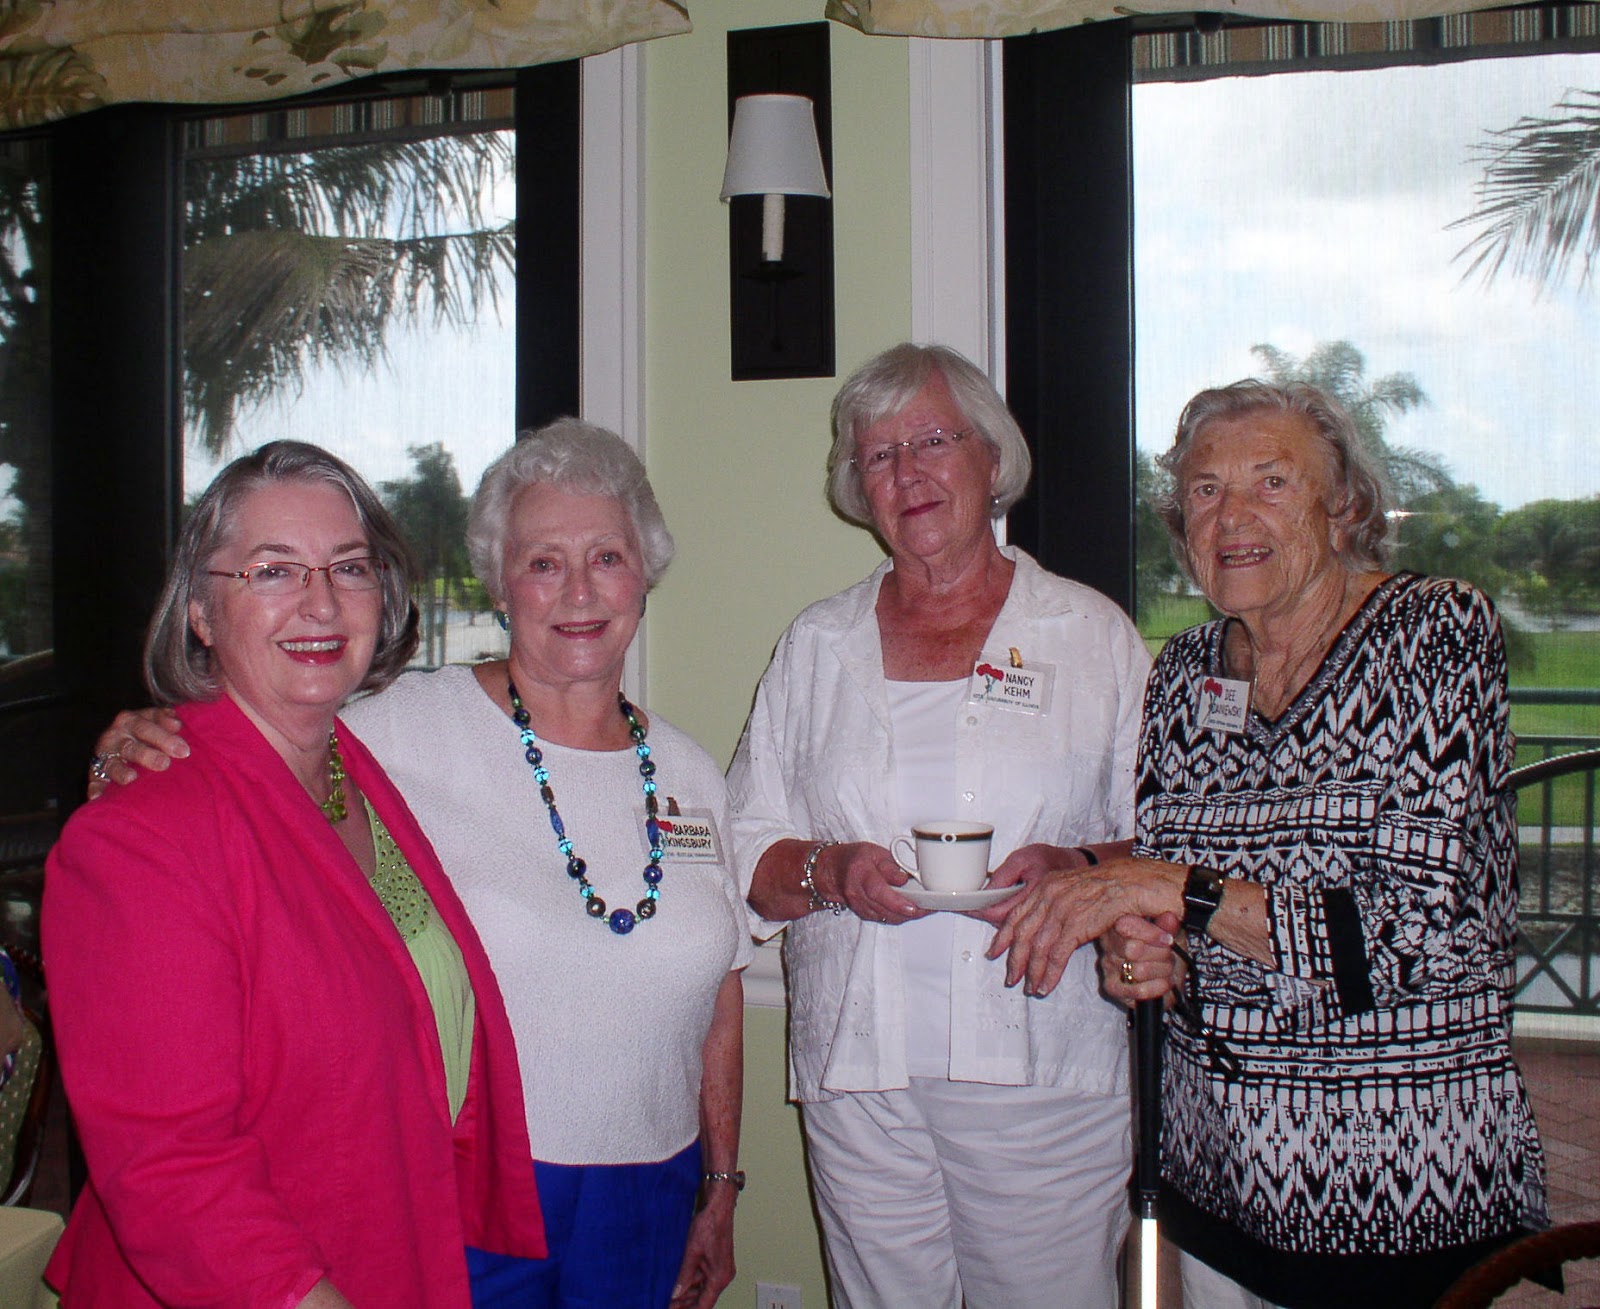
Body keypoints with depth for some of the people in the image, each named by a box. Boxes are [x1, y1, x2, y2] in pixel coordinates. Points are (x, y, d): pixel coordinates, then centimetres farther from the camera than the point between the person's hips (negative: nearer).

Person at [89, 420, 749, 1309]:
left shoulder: (691, 776, 5)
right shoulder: (404, 730, -11)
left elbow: (720, 1004, 12)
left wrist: (720, 1195, 15)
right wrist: (141, 757, -26)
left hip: (646, 1201, 4)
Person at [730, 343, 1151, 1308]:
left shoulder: (1092, 634, 5)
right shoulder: (818, 647, 11)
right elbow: (746, 852, 10)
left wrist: (1076, 869, -15)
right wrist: (829, 871, -10)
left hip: (1044, 1080, -1)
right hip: (859, 1079, 2)